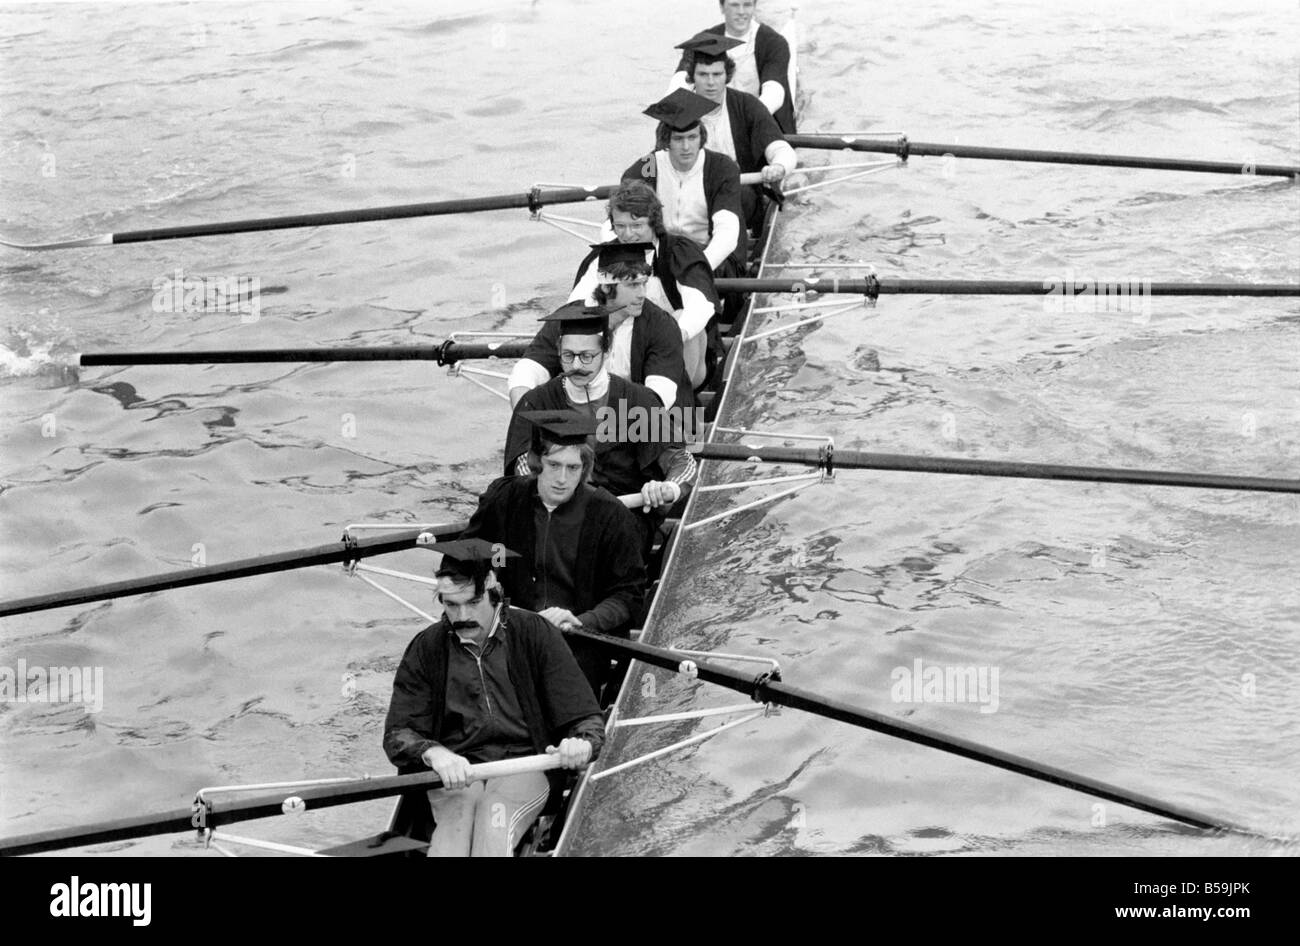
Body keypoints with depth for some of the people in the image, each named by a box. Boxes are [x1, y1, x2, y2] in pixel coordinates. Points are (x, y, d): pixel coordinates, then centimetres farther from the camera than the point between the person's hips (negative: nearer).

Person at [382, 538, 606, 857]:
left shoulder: (535, 634, 4)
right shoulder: (426, 648, 7)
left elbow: (586, 718, 3)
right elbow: (398, 734, 3)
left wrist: (582, 743, -23)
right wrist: (433, 753, -21)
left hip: (524, 767, -1)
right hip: (456, 770, 1)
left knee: (495, 823, -34)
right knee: (456, 821, -33)